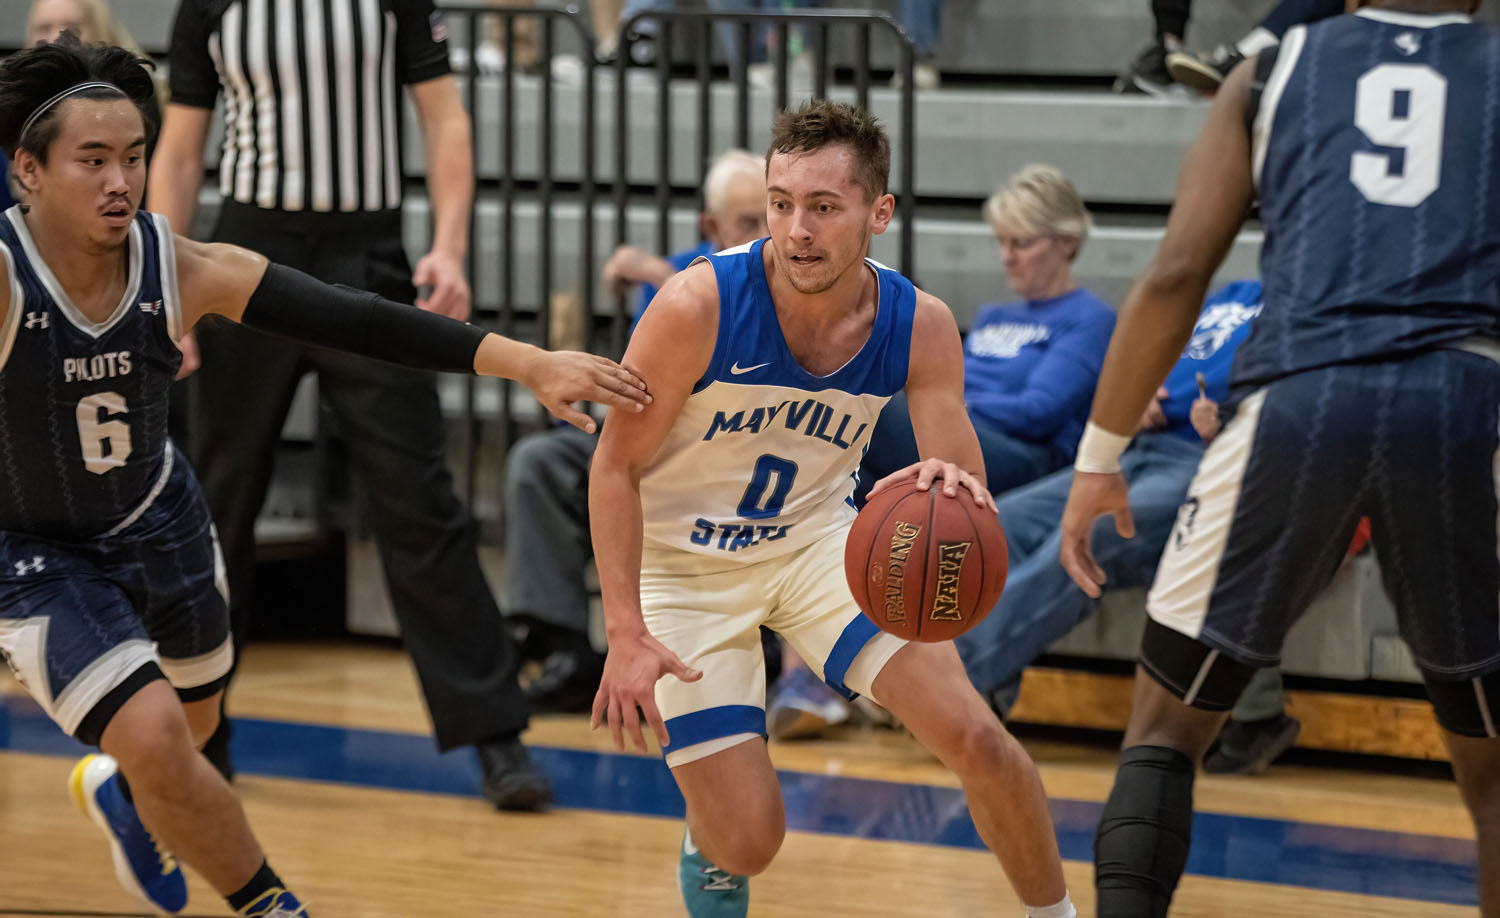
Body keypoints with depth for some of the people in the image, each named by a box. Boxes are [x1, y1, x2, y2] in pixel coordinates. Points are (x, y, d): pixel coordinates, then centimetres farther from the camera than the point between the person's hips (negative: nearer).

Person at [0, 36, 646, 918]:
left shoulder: (183, 270, -20)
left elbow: (354, 320, -23)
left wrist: (530, 363, -30)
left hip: (158, 521, 5)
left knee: (190, 725, 25)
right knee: (154, 739, -20)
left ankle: (118, 791, 63)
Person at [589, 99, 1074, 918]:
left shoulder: (919, 326, -16)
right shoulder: (698, 306, -27)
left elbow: (970, 504, -14)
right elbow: (616, 467, -17)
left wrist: (950, 490, -40)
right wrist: (626, 635, -24)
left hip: (816, 540, 3)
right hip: (683, 564, -3)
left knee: (978, 740, -13)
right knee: (746, 840, -10)